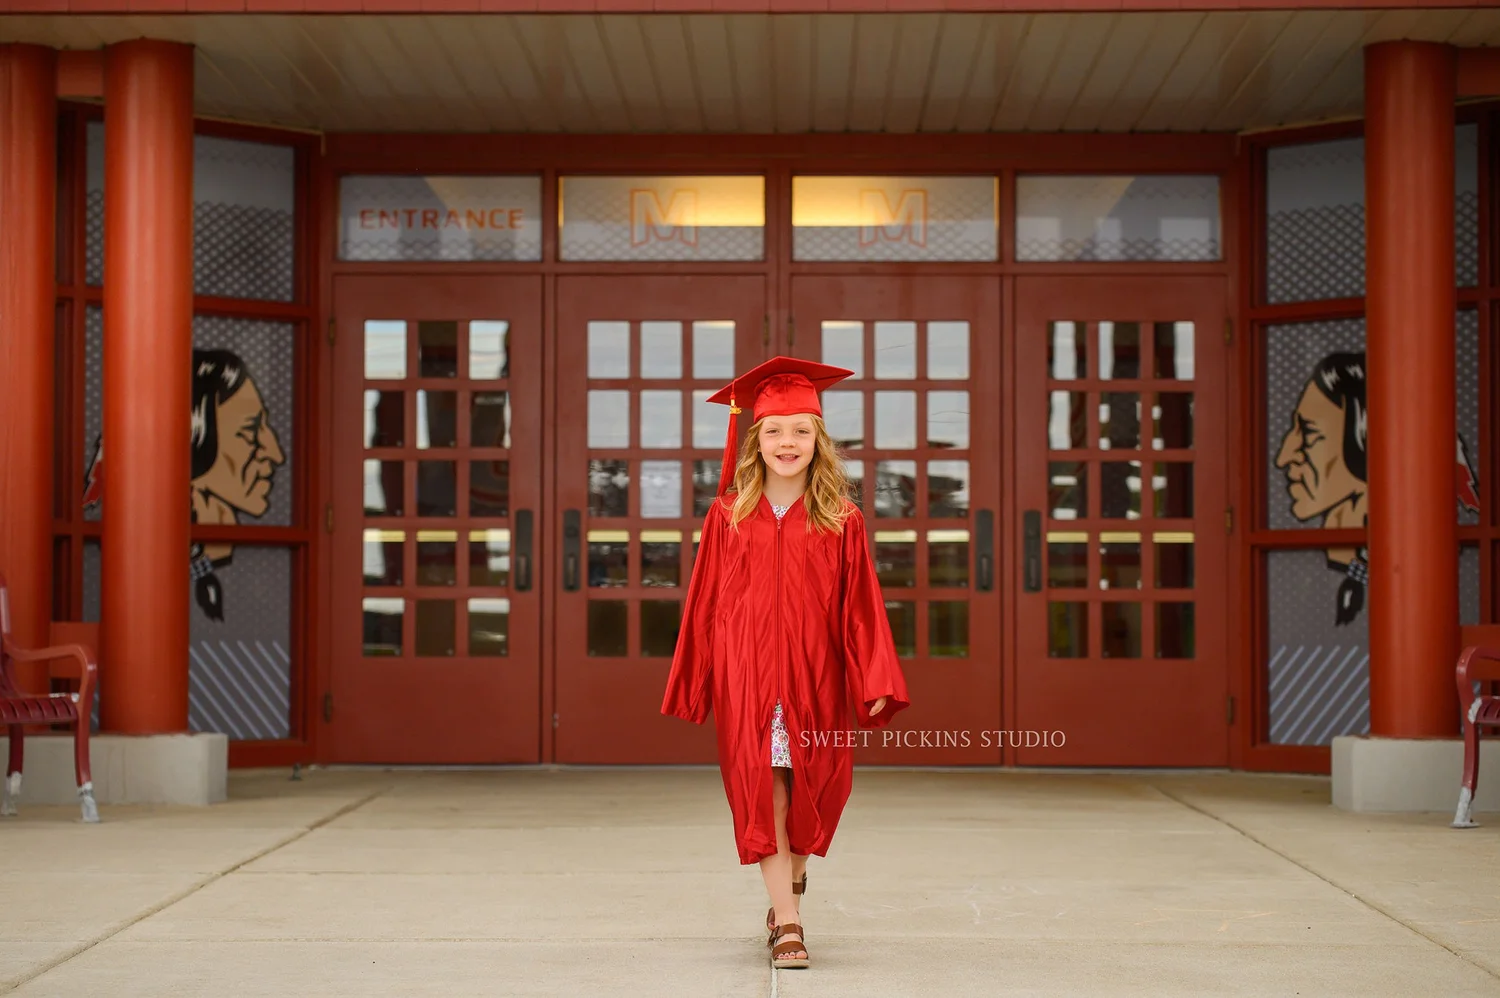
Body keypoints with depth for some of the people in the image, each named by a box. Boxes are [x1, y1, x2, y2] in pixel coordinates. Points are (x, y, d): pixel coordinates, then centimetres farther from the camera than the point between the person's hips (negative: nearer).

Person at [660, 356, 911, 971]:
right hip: (746, 677, 0)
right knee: (762, 793, -2)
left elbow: (860, 607, -2)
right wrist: (695, 685, 4)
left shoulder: (842, 522, 0)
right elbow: (705, 603, 5)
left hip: (814, 677, 0)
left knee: (805, 791, 11)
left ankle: (793, 875, 42)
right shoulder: (728, 516, 3)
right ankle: (787, 923, 2)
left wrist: (876, 683, -9)